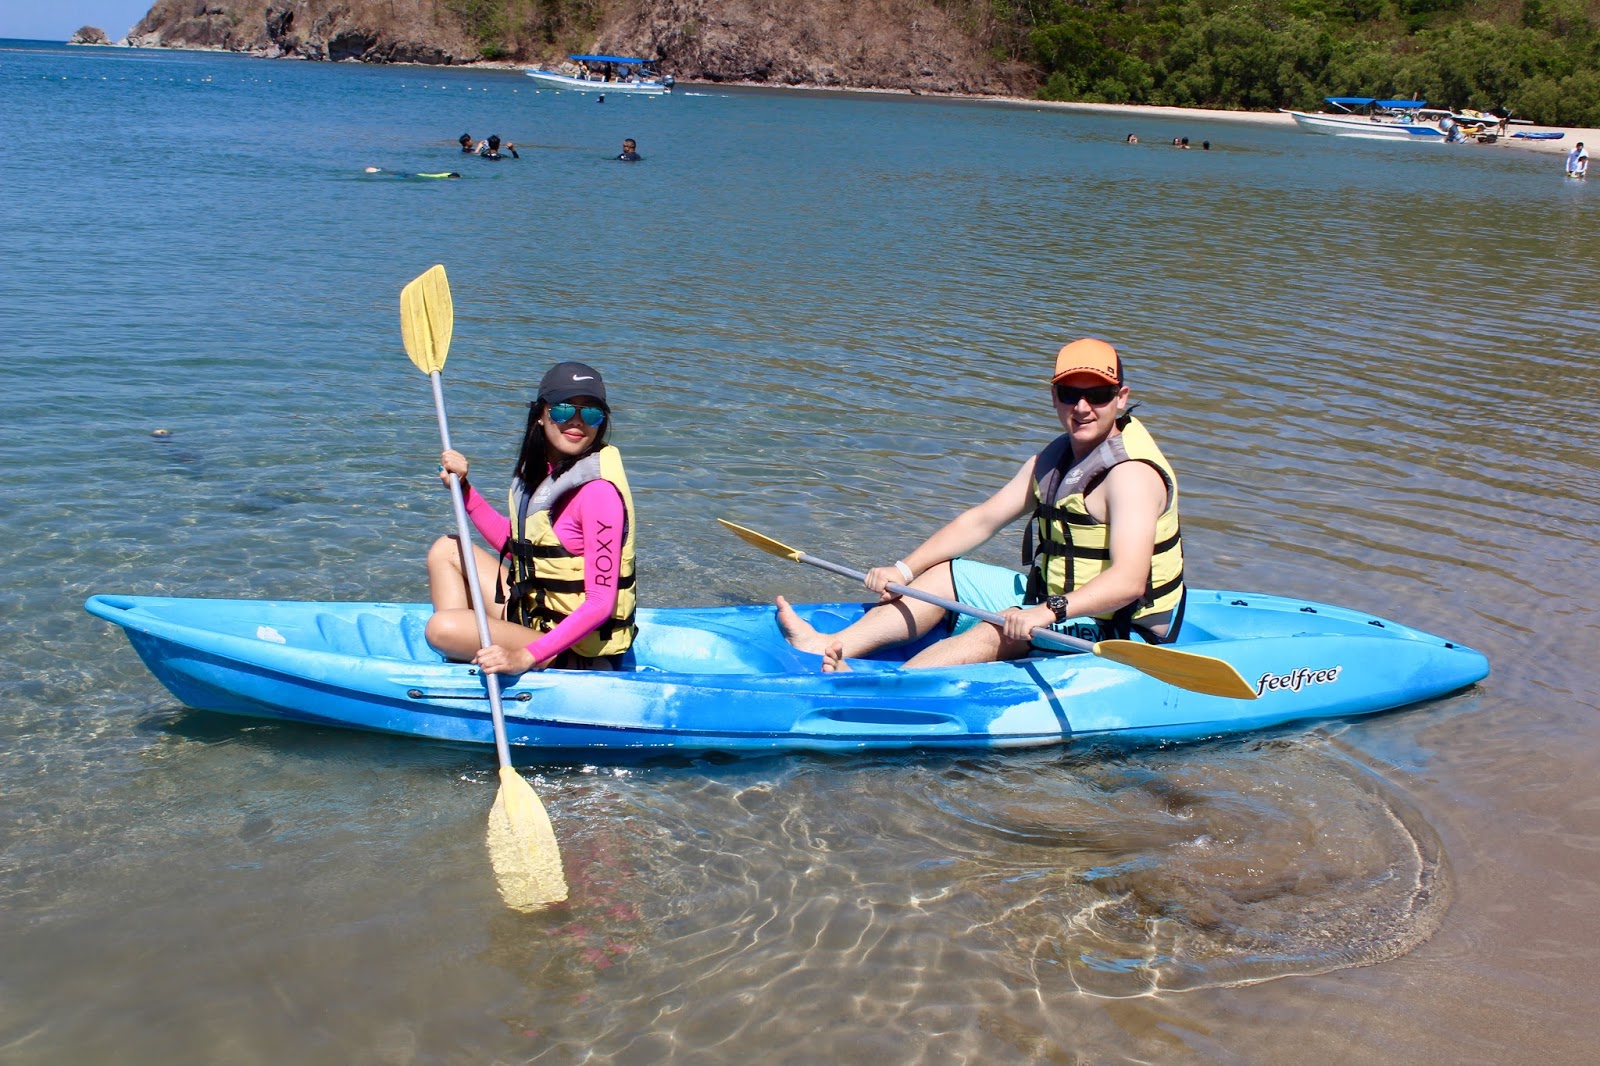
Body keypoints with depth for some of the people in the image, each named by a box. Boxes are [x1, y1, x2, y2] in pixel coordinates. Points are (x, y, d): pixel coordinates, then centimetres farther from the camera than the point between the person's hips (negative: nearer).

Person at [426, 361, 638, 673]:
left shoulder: (598, 491, -22)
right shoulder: (541, 468, 5)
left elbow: (601, 603, -25)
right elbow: (515, 545, 17)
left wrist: (527, 656, -31)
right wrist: (463, 489, 7)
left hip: (577, 653, -9)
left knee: (442, 627, -26)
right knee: (446, 549, 17)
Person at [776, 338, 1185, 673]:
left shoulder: (1131, 473, -22)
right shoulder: (1055, 458, 8)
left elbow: (1128, 581, -34)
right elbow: (981, 519, 8)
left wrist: (1050, 611, -47)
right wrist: (905, 570, -1)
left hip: (1111, 629, -9)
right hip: (1052, 596, 9)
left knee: (1002, 627, -32)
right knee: (943, 576, 4)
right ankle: (830, 646, -13)